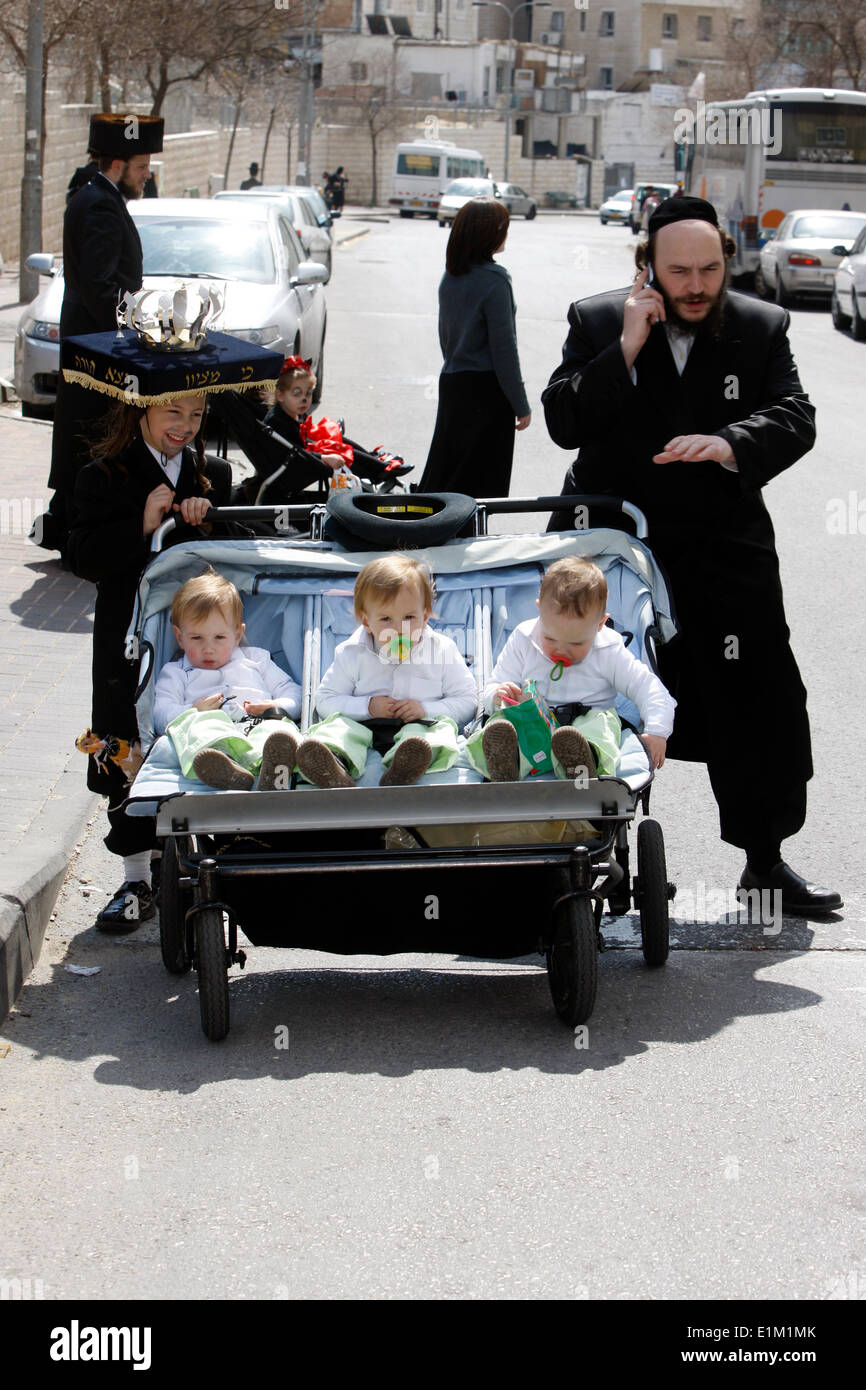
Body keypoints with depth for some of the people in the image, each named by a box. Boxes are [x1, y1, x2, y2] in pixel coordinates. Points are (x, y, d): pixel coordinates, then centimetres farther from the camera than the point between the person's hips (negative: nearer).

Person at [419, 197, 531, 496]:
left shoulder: (450, 277, 7)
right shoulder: (493, 280, -15)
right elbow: (503, 347, -15)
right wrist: (521, 405, -10)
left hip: (450, 383, 7)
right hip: (486, 389, -7)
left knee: (442, 473, 13)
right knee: (482, 482, -1)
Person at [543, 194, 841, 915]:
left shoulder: (762, 328, 1)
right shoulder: (596, 323, -1)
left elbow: (795, 419, -9)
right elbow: (563, 422, -11)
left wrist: (731, 444, -28)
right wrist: (626, 350, -20)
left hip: (724, 552, 1)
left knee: (760, 706, 1)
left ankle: (765, 858, 16)